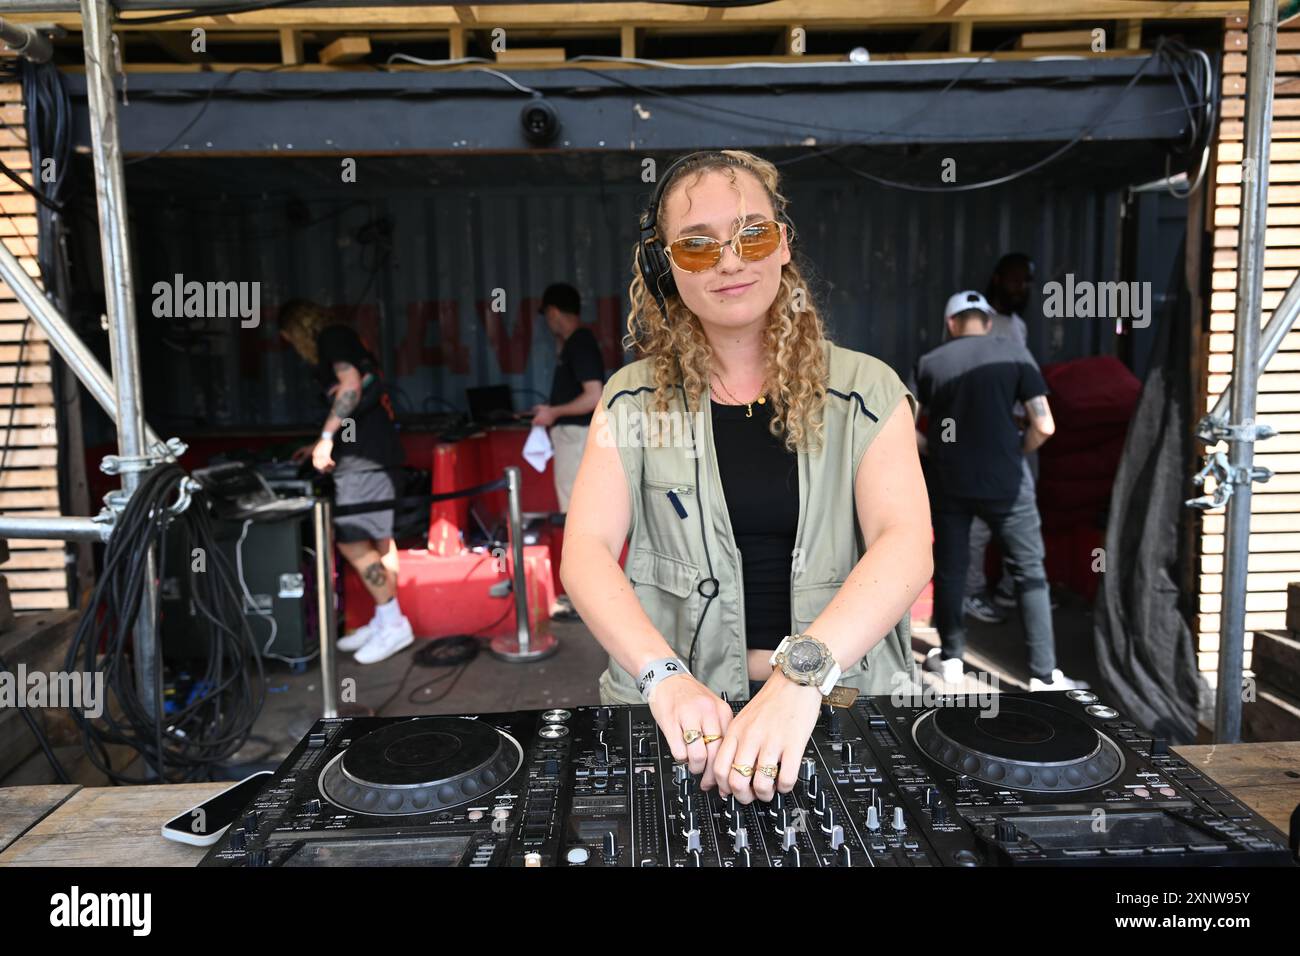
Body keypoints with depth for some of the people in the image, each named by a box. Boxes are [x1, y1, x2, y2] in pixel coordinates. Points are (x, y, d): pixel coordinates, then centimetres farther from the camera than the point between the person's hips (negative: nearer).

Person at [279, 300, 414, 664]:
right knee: (376, 539, 11)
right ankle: (385, 620, 16)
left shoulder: (333, 337, -3)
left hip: (364, 456, -10)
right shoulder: (340, 347, 26)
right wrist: (323, 445, 29)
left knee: (351, 541, -10)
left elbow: (352, 386, -20)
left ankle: (393, 624, -5)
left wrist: (326, 437, -19)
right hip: (372, 451, 10)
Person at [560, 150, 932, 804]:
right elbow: (586, 550, -6)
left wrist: (802, 673, -26)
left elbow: (907, 545, -11)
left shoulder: (865, 389, 2)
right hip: (679, 708, 0)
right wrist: (664, 675, -23)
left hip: (844, 695, 1)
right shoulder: (635, 399, 4)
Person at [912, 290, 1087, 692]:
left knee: (949, 570, 15)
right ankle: (1044, 676, 8)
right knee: (1030, 574, 7)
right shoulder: (1014, 352, -1)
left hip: (948, 482, 2)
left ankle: (950, 658, 26)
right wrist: (1016, 452, 11)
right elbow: (1044, 426, -7)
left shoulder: (929, 362, 3)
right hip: (1004, 481, -2)